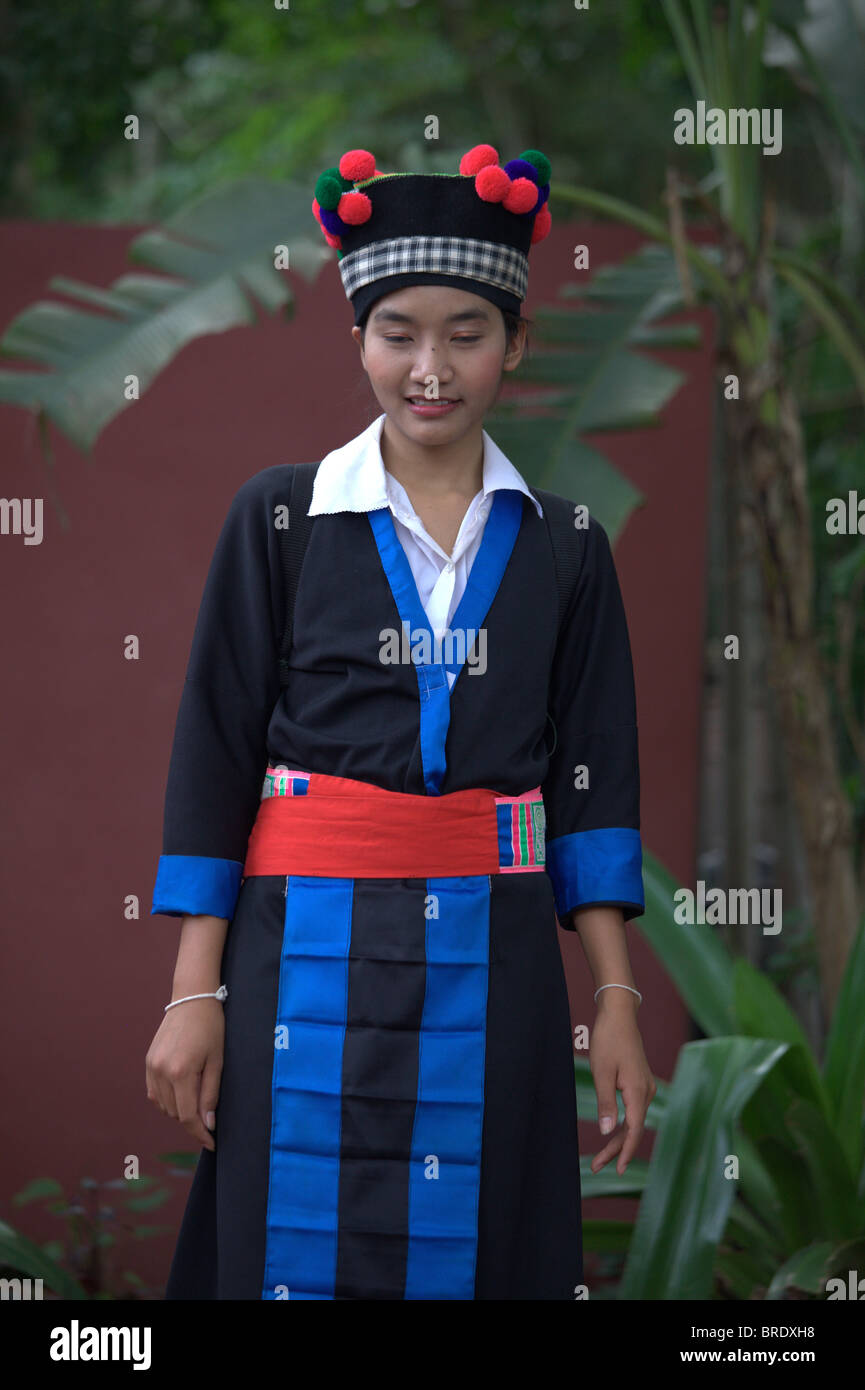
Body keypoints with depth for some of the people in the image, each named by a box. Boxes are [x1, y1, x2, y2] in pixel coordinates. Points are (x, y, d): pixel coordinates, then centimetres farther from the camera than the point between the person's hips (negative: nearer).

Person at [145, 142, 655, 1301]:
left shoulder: (565, 549, 7)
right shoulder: (278, 519, 2)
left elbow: (592, 778, 7)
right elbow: (215, 750, 1)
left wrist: (617, 999, 1)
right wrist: (195, 993, -4)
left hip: (494, 965, 2)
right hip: (309, 953, -1)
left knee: (476, 1247, 5)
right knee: (300, 1246, 0)